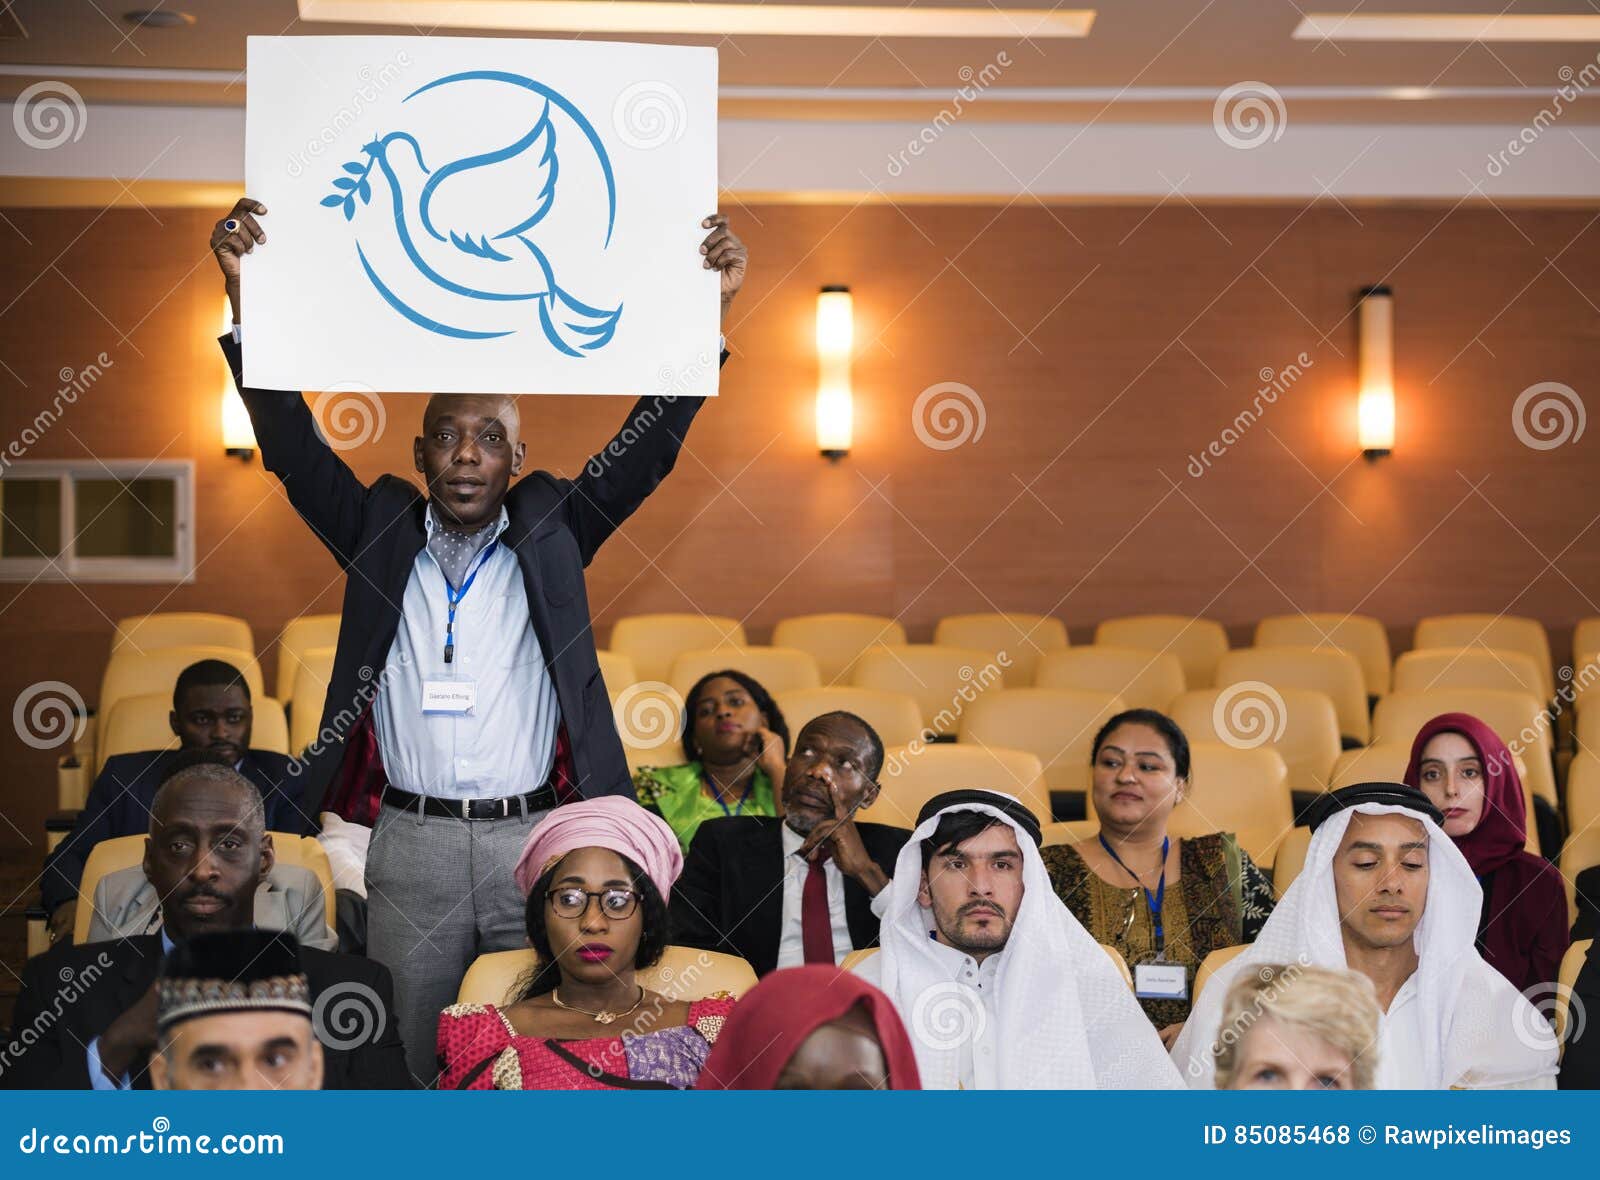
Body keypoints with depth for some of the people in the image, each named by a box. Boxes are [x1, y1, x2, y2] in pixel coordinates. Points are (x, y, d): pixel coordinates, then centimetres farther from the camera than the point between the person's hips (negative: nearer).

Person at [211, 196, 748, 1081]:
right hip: (410, 841, 1)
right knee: (408, 1056, 6)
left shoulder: (550, 531, 6)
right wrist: (246, 297, -11)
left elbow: (648, 446, -1)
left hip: (534, 834, 0)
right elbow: (291, 444, 0)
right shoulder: (379, 533, 7)